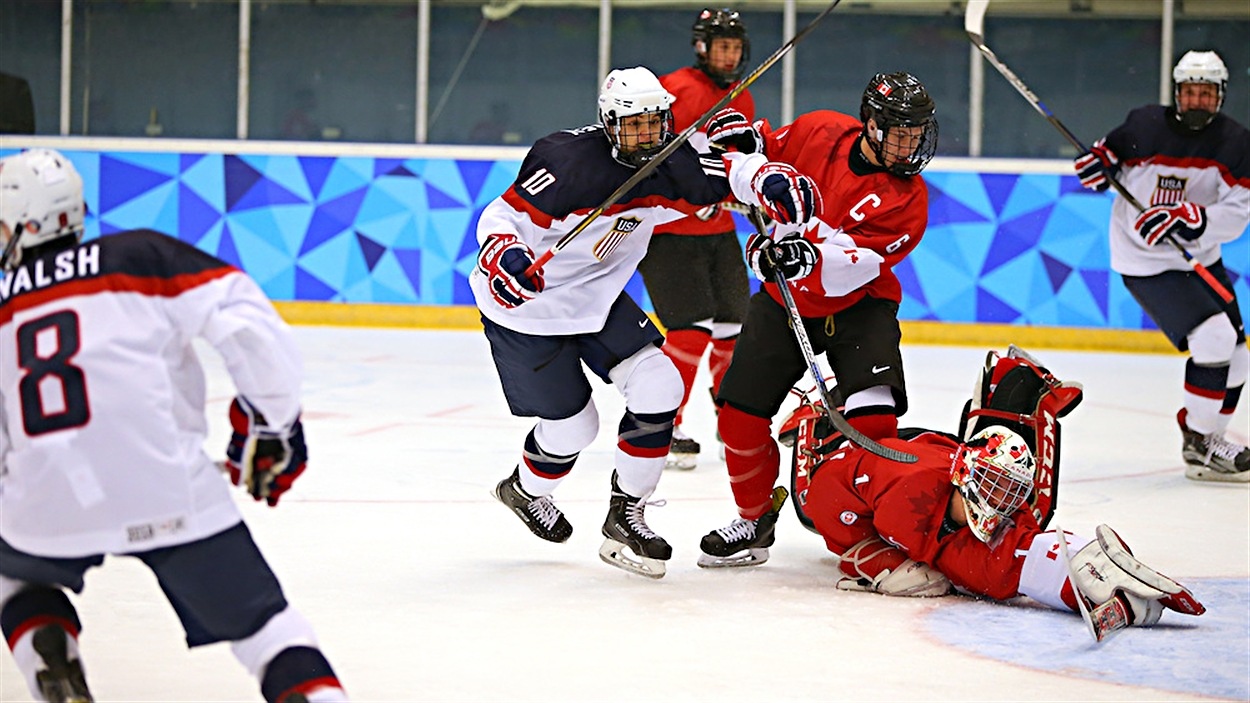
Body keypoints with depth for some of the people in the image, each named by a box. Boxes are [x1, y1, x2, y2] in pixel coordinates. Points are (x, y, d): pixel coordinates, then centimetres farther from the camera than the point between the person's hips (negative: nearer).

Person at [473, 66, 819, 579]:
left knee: (658, 387, -8)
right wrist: (503, 258, -47)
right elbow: (504, 216, -26)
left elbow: (730, 171, -2)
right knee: (572, 423, 0)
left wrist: (773, 180, -25)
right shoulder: (569, 161, -28)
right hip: (526, 308, -7)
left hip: (597, 300, 7)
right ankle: (523, 492, 35)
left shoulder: (667, 165, -8)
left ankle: (625, 515, 7)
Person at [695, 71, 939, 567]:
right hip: (784, 300, 3)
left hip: (857, 305, -3)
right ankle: (755, 520, 22)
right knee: (739, 414, -1)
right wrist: (743, 138, -12)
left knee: (874, 415, -25)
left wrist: (810, 258, -46)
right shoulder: (818, 132, -9)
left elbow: (856, 264, -28)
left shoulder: (907, 197, -16)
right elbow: (769, 154, 10)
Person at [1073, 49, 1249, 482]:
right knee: (1214, 337, -20)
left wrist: (1188, 218, -32)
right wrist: (1100, 161, -15)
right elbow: (1112, 150, 8)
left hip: (1201, 259, 5)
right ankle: (1198, 446, -9)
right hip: (1147, 263, -5)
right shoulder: (1145, 126, -12)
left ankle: (1204, 435, 29)